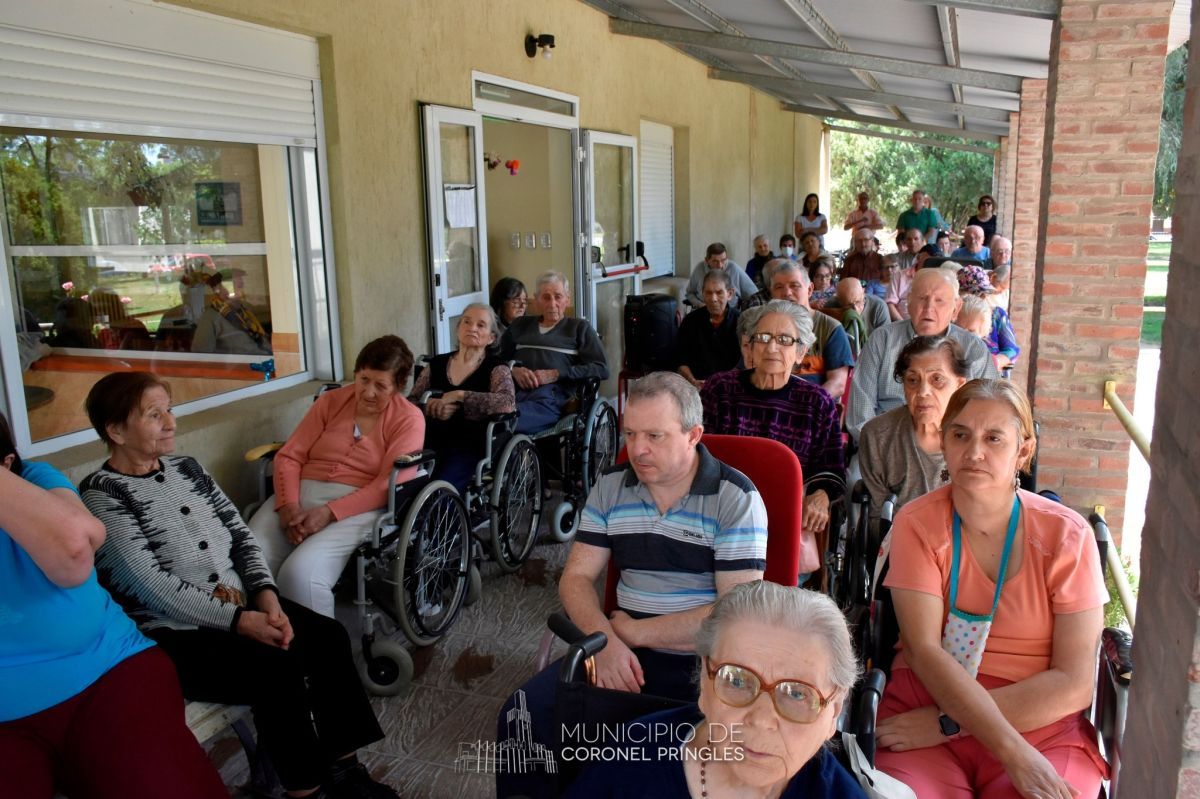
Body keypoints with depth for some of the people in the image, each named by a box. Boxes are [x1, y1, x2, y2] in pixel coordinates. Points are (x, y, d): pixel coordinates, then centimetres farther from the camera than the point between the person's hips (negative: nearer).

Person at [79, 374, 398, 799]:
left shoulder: (187, 468, 10)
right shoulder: (101, 494, -11)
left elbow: (241, 536, 8)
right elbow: (152, 586, -19)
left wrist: (265, 593, -10)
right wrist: (239, 620, -22)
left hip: (239, 606, 7)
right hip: (172, 635, -7)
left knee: (329, 636, -11)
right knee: (277, 666, -27)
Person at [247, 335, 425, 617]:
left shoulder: (409, 419, 1)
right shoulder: (331, 401, 13)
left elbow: (388, 485, -10)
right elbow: (289, 457, 8)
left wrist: (329, 513, -20)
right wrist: (288, 505, -11)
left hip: (357, 508, -4)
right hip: (302, 494, 4)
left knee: (300, 573, -31)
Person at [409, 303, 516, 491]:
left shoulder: (496, 368, 5)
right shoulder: (436, 365, 18)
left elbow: (508, 404, -15)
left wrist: (459, 395, -12)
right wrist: (432, 407, -7)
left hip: (470, 445, -3)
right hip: (431, 441, 4)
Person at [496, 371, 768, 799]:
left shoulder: (736, 498, -9)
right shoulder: (610, 486, 6)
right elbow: (577, 578, 5)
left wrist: (633, 631, -11)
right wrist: (606, 639, -16)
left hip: (706, 664, -4)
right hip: (622, 651, 4)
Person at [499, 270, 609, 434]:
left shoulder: (580, 328, 23)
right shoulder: (520, 325, 33)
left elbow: (601, 369, 9)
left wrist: (556, 374, -2)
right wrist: (513, 370, 1)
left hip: (552, 395, -3)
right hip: (513, 391, 3)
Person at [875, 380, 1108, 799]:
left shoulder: (1067, 535, -1)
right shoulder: (916, 523, 0)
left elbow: (1075, 684, -6)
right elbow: (924, 651, -9)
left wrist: (949, 723, -13)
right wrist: (1013, 751, -20)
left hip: (1040, 724, 1)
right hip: (922, 709, 0)